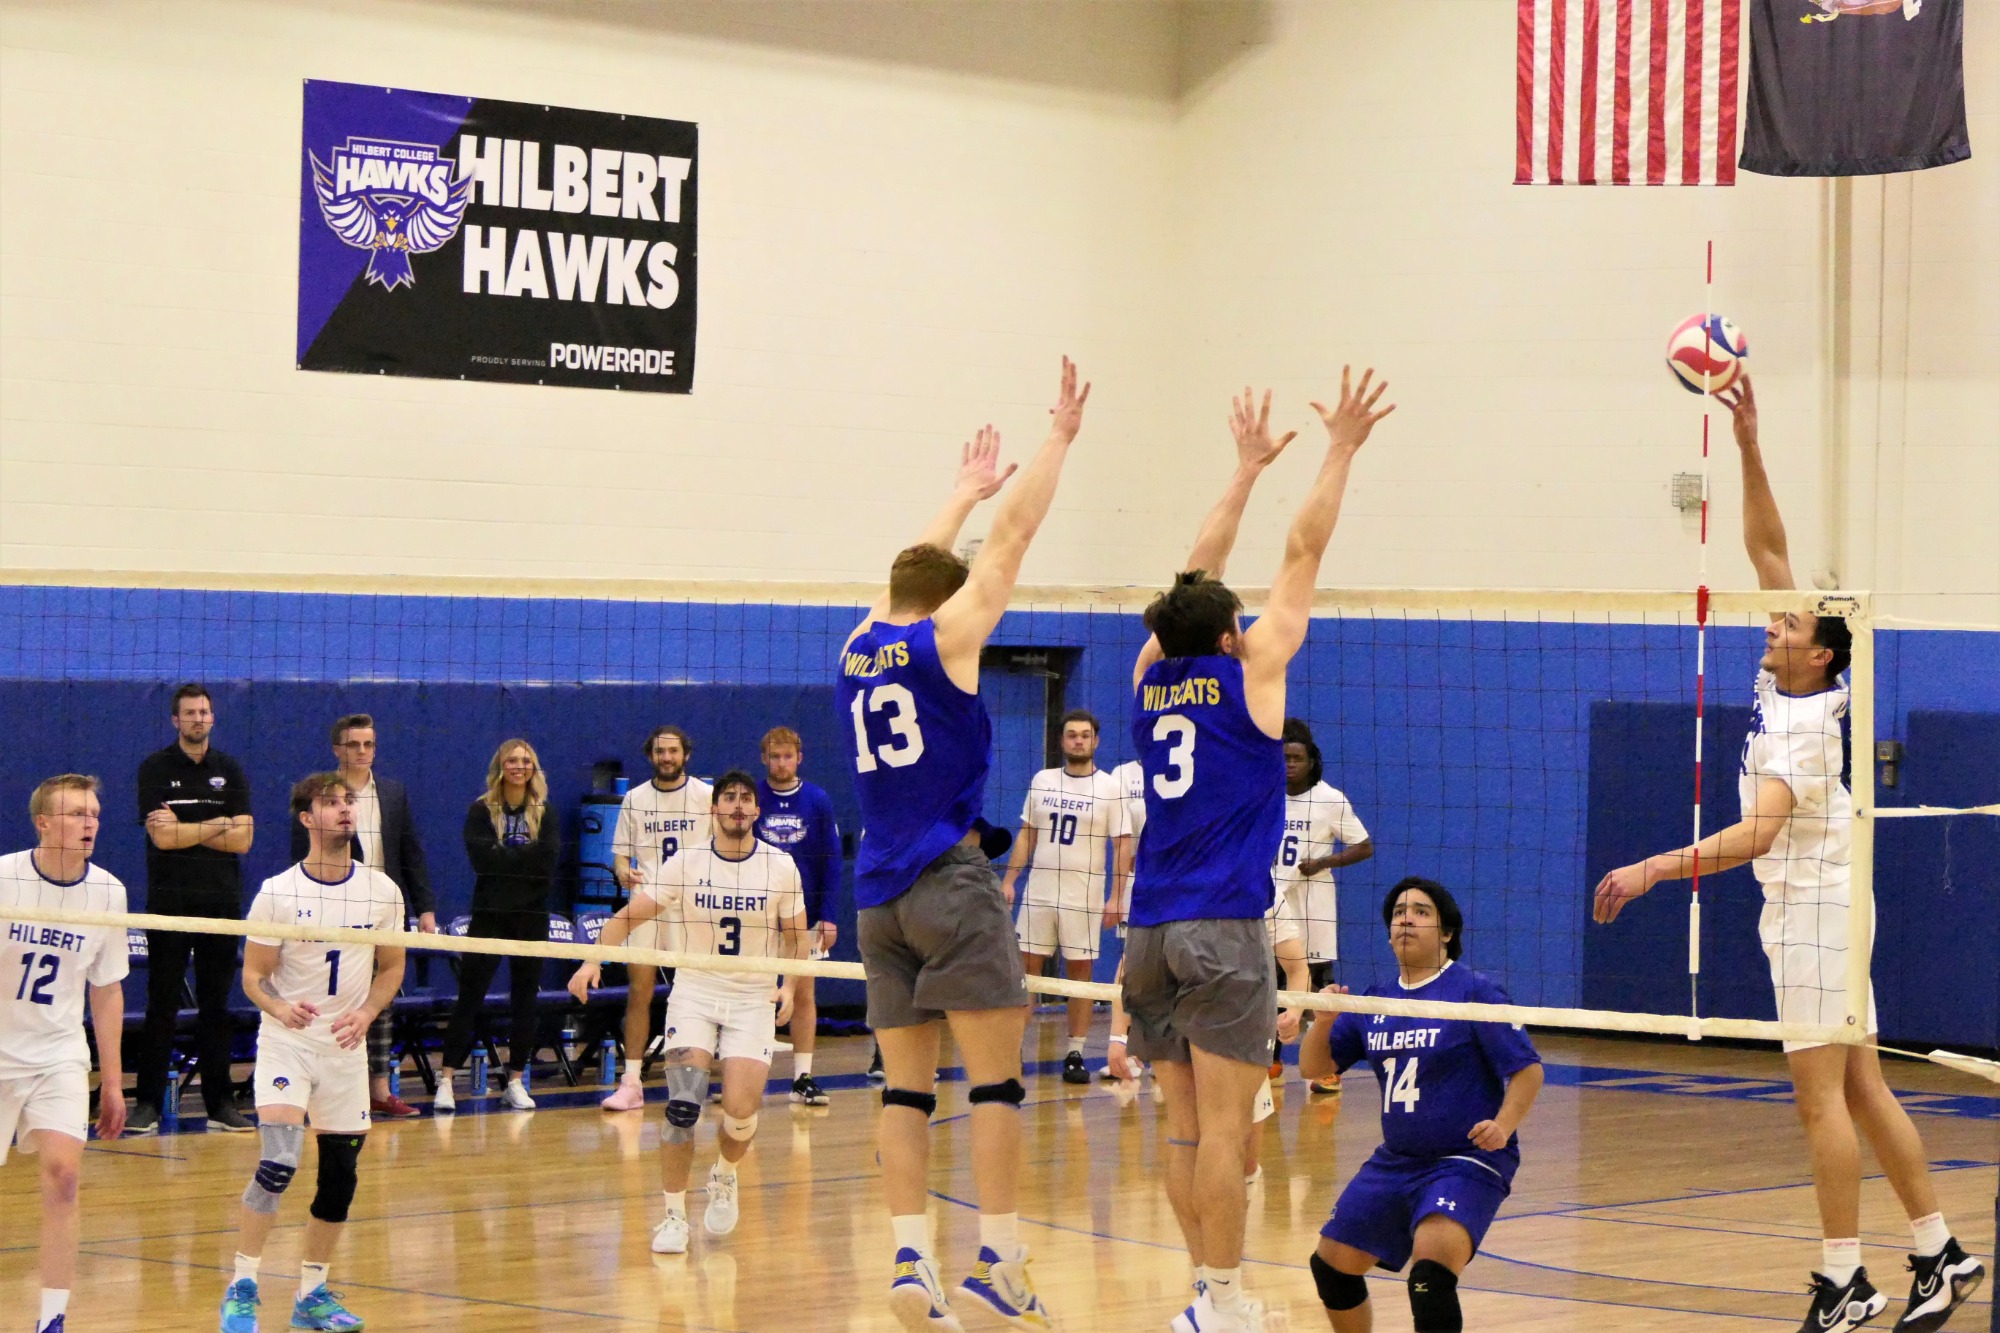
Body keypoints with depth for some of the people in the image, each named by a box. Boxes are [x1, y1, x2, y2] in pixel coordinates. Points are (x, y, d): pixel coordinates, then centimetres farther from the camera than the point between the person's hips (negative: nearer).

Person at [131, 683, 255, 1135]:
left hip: (221, 902, 3)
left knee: (217, 1006, 5)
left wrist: (184, 830, -8)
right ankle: (147, 1103, 0)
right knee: (161, 1007, -3)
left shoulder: (230, 771, 9)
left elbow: (242, 840, 0)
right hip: (170, 902, -3)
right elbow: (162, 836, -11)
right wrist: (218, 825, -5)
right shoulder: (155, 769, 1)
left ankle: (221, 1103, 9)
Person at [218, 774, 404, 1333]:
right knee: (280, 1161, -19)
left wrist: (366, 1013, -8)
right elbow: (253, 975, -5)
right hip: (286, 1042, -4)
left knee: (340, 1173, 6)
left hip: (346, 1047, 4)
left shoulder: (382, 891, -1)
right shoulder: (277, 894, -9)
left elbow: (391, 967, 10)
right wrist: (280, 1008, -26)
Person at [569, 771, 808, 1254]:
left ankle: (724, 1176, 20)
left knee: (741, 1112, -14)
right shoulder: (686, 862, -3)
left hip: (753, 1001, 0)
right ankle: (674, 1215, -1)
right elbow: (626, 917, -2)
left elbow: (795, 935, 10)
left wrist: (790, 985, -7)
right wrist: (594, 960, -18)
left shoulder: (780, 866, -1)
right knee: (683, 1106, -16)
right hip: (694, 993, 0)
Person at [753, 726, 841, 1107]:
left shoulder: (818, 800, 2)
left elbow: (832, 860, 3)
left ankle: (803, 1077, 7)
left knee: (803, 995, 3)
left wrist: (827, 916, -3)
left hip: (805, 915, 1)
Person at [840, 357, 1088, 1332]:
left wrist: (967, 490, 41)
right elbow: (1012, 539, 1)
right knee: (996, 1079, -3)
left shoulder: (859, 649, 12)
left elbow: (919, 568, 29)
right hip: (951, 881, -6)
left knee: (906, 1088, 4)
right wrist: (1059, 438, 9)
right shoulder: (945, 638, -3)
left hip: (879, 893, 6)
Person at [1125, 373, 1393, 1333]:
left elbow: (1198, 577, 21)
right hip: (1222, 929, -6)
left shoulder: (1152, 677, 9)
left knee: (1185, 1126, 6)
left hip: (1151, 931, 6)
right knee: (1221, 1124, -6)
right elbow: (1303, 554, 1)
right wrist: (1340, 451, 7)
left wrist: (1248, 468, 29)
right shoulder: (1248, 672, -3)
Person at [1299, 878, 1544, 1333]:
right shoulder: (1374, 1003, 9)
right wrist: (1324, 1020, -9)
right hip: (1395, 1162, 7)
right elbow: (1313, 1067, 11)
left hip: (1466, 1161, -7)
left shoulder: (1475, 993, -9)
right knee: (1332, 1263, 11)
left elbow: (1527, 1069, -11)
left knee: (1431, 1274, -29)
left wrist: (1503, 1126, -28)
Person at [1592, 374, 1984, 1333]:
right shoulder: (1788, 689, 5)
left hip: (1815, 910, -9)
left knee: (1820, 1098, -8)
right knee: (1861, 1092, 10)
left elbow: (1758, 832, -31)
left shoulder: (1801, 726, -17)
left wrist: (1653, 869, -36)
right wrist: (1749, 447, 3)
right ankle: (1940, 1256, 13)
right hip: (1808, 910, 9)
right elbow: (1768, 550, 9)